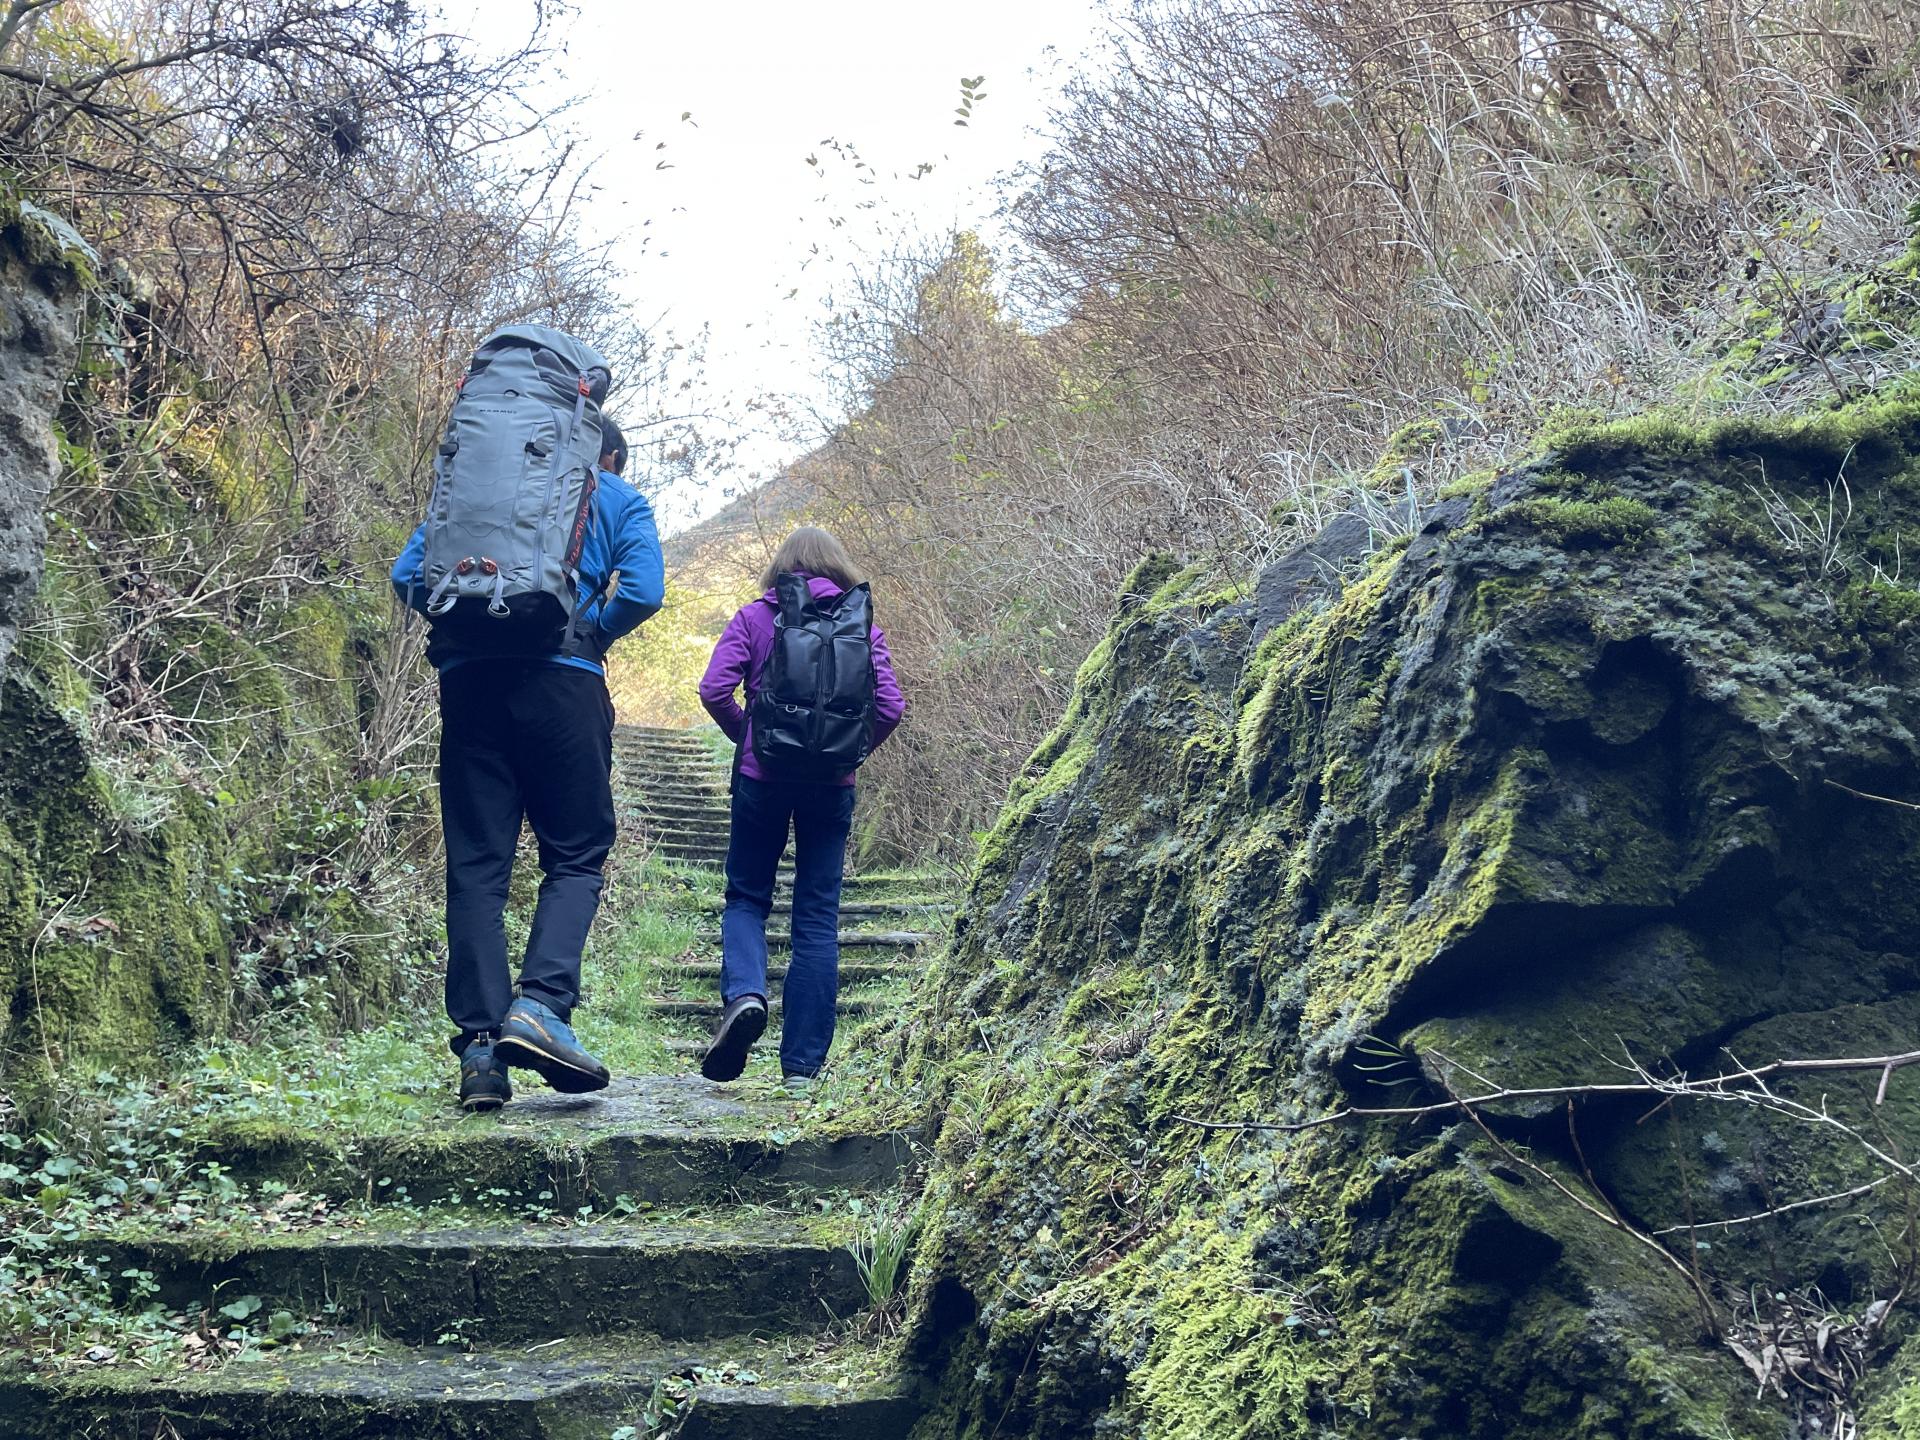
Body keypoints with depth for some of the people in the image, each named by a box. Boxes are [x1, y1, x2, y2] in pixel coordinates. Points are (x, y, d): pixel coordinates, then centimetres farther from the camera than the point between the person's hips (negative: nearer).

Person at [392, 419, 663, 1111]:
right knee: (576, 855, 5)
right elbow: (642, 592, -3)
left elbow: (408, 574, 11)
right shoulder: (619, 500, 15)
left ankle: (479, 1046, -1)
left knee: (475, 866, 4)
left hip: (470, 681, 3)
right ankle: (540, 1006, -15)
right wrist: (587, 637, 10)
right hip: (563, 680, -3)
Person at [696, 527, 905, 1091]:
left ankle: (744, 992, -15)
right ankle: (802, 1062, 7)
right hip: (831, 784, 1)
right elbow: (890, 706, -5)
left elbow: (714, 689, -9)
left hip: (762, 775, -1)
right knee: (818, 915, 6)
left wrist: (746, 737, 8)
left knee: (746, 896, 15)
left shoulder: (753, 618, 1)